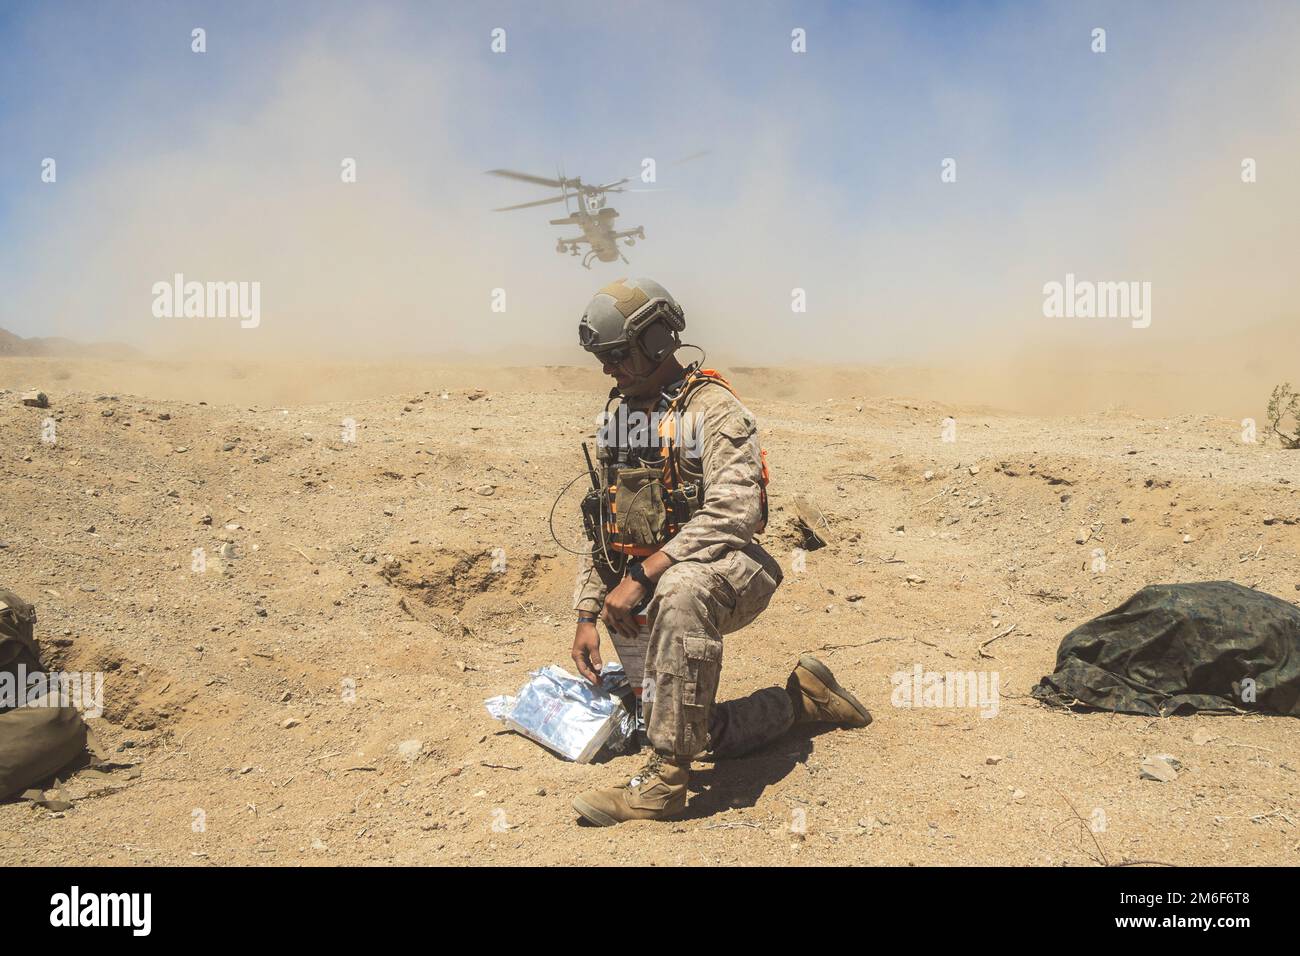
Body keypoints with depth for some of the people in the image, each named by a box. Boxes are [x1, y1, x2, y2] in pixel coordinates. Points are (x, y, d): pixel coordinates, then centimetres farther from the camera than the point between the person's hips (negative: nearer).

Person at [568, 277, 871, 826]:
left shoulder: (712, 408, -11)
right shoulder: (618, 415, 12)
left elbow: (733, 512, -25)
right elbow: (602, 527, 16)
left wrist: (642, 576, -27)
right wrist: (588, 615, 8)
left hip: (722, 572, -7)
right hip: (643, 600, 7)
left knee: (680, 589, -42)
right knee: (705, 737, 4)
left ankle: (666, 779, -35)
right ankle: (800, 698, 29)